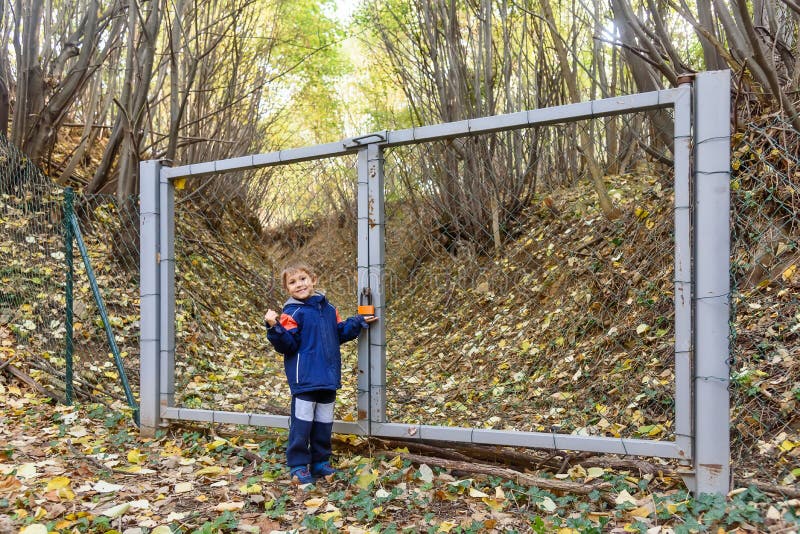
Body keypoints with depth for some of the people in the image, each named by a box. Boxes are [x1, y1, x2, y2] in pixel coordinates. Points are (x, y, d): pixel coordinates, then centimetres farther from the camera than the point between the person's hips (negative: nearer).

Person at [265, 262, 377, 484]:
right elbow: (288, 345, -16)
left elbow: (340, 334, 19)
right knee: (302, 423, 0)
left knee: (324, 423, 15)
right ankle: (298, 466, 13)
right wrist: (275, 328, -30)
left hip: (328, 377, 6)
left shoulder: (328, 309, 9)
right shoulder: (292, 313, -10)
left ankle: (320, 462, 28)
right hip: (305, 379, -6)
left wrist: (359, 322, 13)